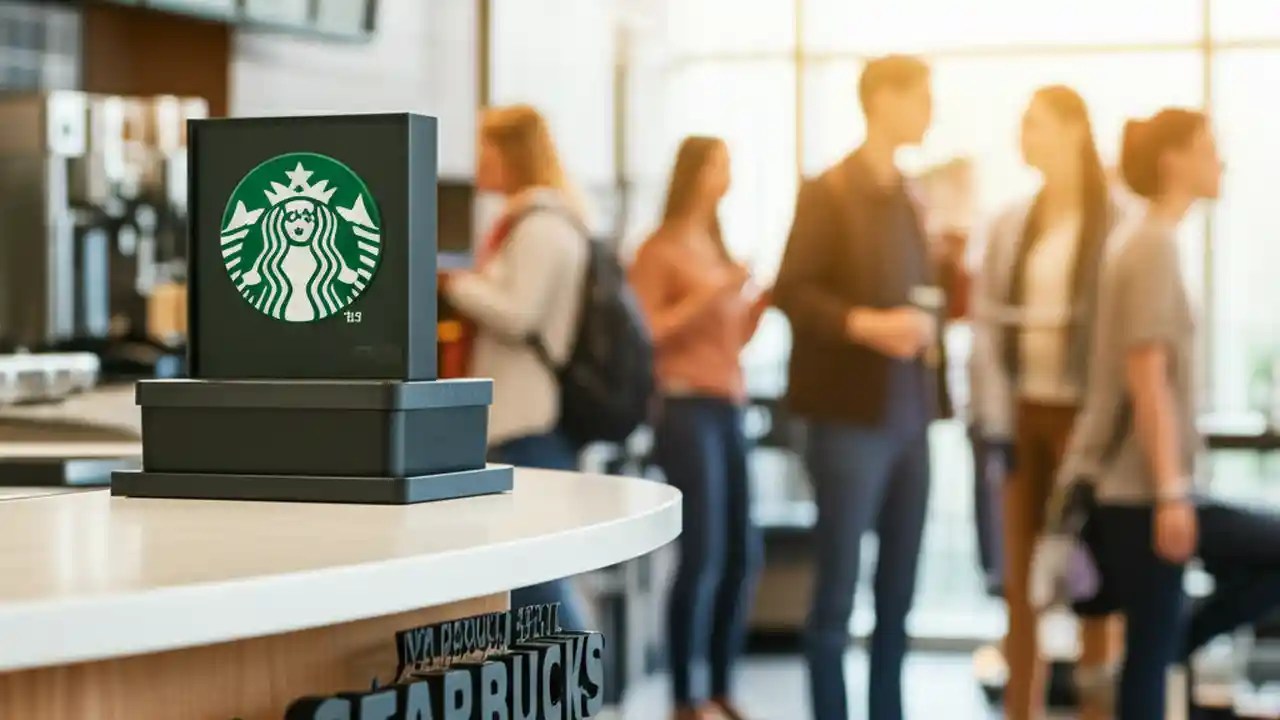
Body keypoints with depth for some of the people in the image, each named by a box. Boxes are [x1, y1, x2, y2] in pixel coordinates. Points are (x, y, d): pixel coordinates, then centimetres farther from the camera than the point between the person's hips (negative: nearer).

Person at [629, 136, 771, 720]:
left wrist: (763, 299, 5)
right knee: (702, 553, -11)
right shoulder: (660, 251, -4)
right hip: (685, 409, -8)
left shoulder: (716, 250, 17)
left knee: (743, 552, 5)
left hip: (727, 409, 8)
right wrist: (708, 296, -16)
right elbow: (642, 333, -12)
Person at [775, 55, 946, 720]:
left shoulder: (907, 198, 15)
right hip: (851, 415, -7)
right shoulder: (828, 192, -5)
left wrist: (925, 328, 4)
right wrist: (864, 324, -23)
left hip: (907, 416, 7)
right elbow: (790, 291, -12)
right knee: (837, 590, -2)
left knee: (898, 593, 9)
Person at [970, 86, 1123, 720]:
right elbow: (988, 322, 7)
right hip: (1024, 412, 5)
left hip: (1085, 413, -5)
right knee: (1021, 578, 7)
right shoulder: (1011, 225, 8)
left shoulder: (1115, 223, -7)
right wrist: (996, 418, -1)